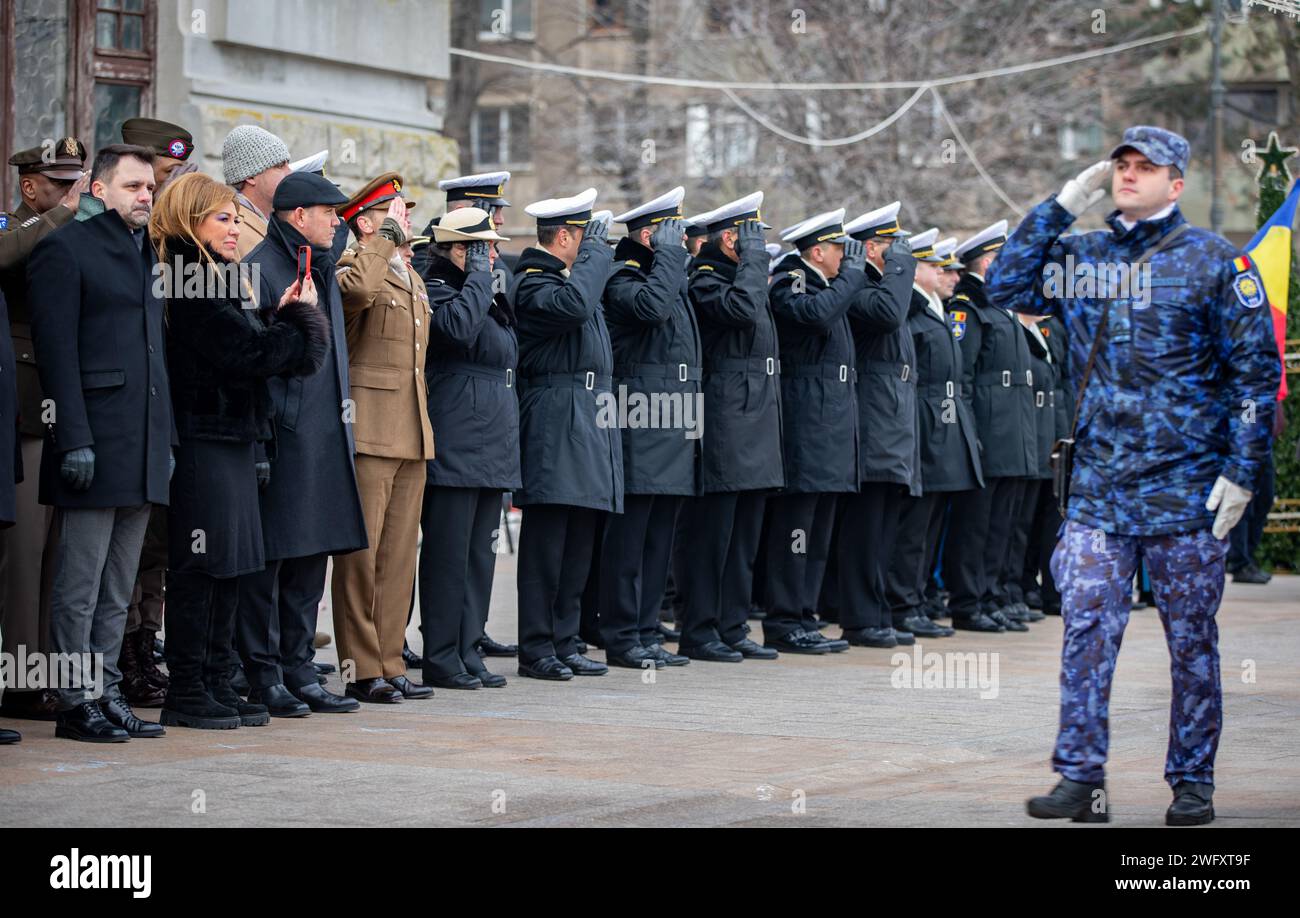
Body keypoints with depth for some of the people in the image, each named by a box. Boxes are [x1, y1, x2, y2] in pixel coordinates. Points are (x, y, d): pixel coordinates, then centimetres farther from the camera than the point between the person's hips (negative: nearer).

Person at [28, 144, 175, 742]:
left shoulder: (144, 254, 19)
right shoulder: (66, 249, -5)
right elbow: (56, 351, -12)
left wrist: (166, 438, 17)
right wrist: (75, 440, -18)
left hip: (142, 447, 8)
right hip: (93, 443, -8)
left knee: (118, 589, 11)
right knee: (80, 585, -3)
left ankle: (106, 692, 16)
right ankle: (76, 702, 1)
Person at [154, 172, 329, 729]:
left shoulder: (219, 279, 20)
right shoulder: (191, 281, -12)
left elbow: (252, 351, 17)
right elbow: (245, 352, -17)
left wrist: (287, 321, 1)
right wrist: (299, 322, -3)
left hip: (231, 438, 10)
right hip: (202, 439, -10)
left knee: (227, 569, 11)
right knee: (198, 569, -6)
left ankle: (217, 686, 16)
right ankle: (186, 694, -1)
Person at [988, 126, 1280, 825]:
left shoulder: (1214, 261, -1)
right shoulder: (1080, 256, 10)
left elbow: (1257, 370, -2)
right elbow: (1006, 287, 3)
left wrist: (1242, 471, -8)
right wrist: (1063, 204, 0)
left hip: (1186, 487, -3)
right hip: (1098, 485, 3)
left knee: (1191, 639, 5)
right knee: (1086, 627, -5)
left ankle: (1192, 782, 14)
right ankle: (1080, 779, -2)